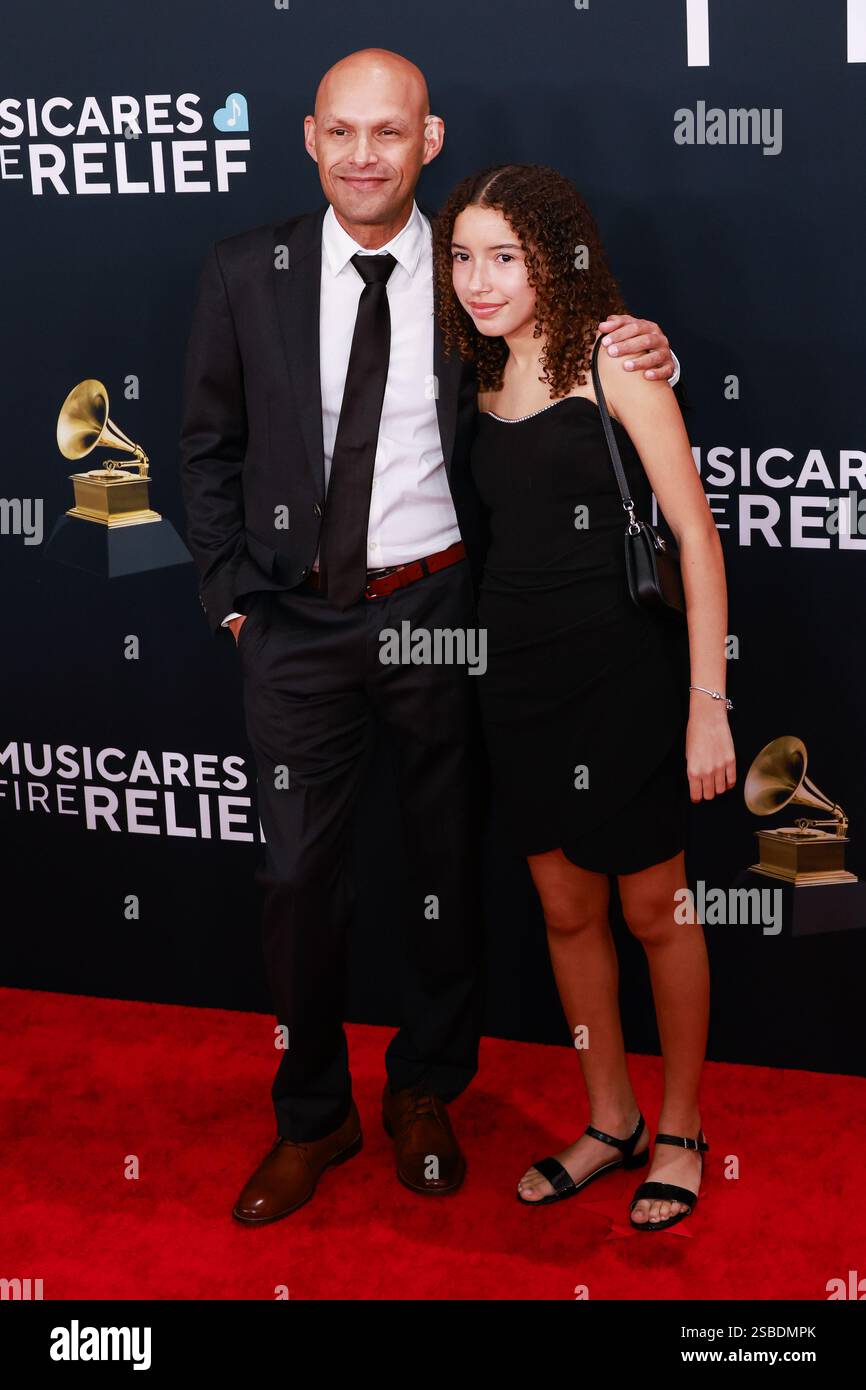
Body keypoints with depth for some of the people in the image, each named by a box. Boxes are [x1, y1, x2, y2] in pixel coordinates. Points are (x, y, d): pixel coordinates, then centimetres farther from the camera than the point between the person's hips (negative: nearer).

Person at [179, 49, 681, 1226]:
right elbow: (210, 447, 7)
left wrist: (643, 357, -15)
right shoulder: (246, 274, -2)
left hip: (440, 609, 0)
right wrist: (231, 593, 1)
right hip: (300, 618, 0)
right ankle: (313, 1119, 27)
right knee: (299, 877, 7)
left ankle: (425, 1094, 35)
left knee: (446, 865, 13)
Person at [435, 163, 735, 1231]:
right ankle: (610, 1122, 30)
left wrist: (708, 703, -16)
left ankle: (680, 1130, 26)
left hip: (625, 669, -6)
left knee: (652, 908, 7)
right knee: (566, 910, 13)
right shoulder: (486, 380, 9)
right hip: (518, 673, 6)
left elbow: (694, 532, -11)